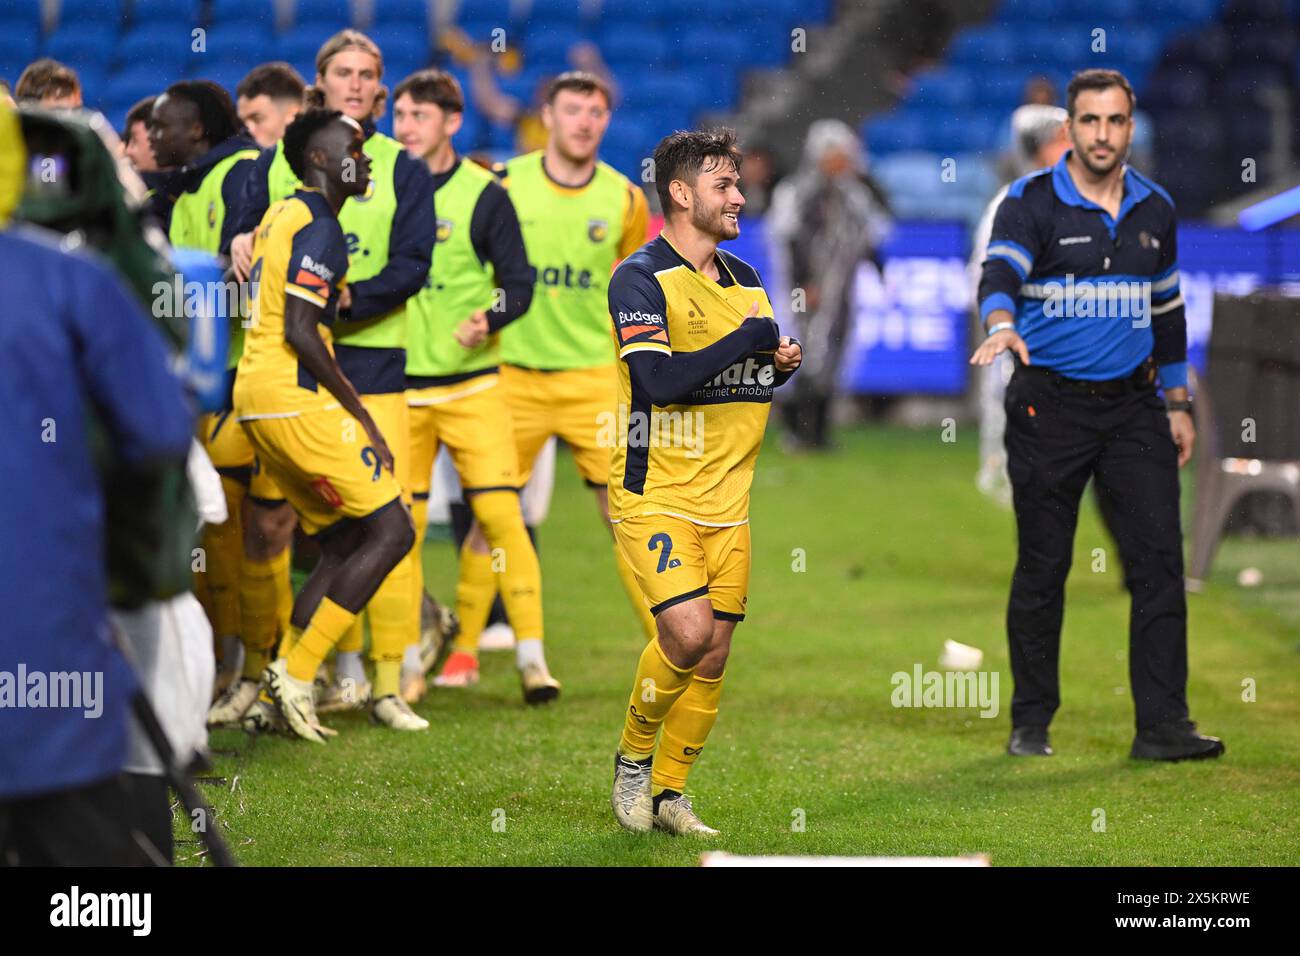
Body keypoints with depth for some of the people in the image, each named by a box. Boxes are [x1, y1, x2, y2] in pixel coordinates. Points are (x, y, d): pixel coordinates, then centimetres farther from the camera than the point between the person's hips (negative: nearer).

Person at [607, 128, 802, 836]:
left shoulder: (745, 280, 12)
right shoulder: (640, 278, -11)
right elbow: (659, 380, -24)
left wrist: (781, 365, 1)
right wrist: (747, 340, -17)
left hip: (726, 498, 7)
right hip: (654, 491, -7)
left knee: (714, 653, 4)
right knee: (687, 631, -20)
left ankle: (668, 792, 18)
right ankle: (632, 757, 4)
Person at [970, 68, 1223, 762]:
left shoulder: (1154, 209, 10)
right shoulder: (1031, 203, -5)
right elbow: (1001, 271, -23)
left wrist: (1177, 403, 18)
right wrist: (1002, 325, -45)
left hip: (1132, 406, 4)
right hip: (1049, 410, -4)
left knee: (1159, 559, -6)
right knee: (1042, 568, 3)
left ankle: (1161, 725, -5)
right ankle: (1030, 724, 15)